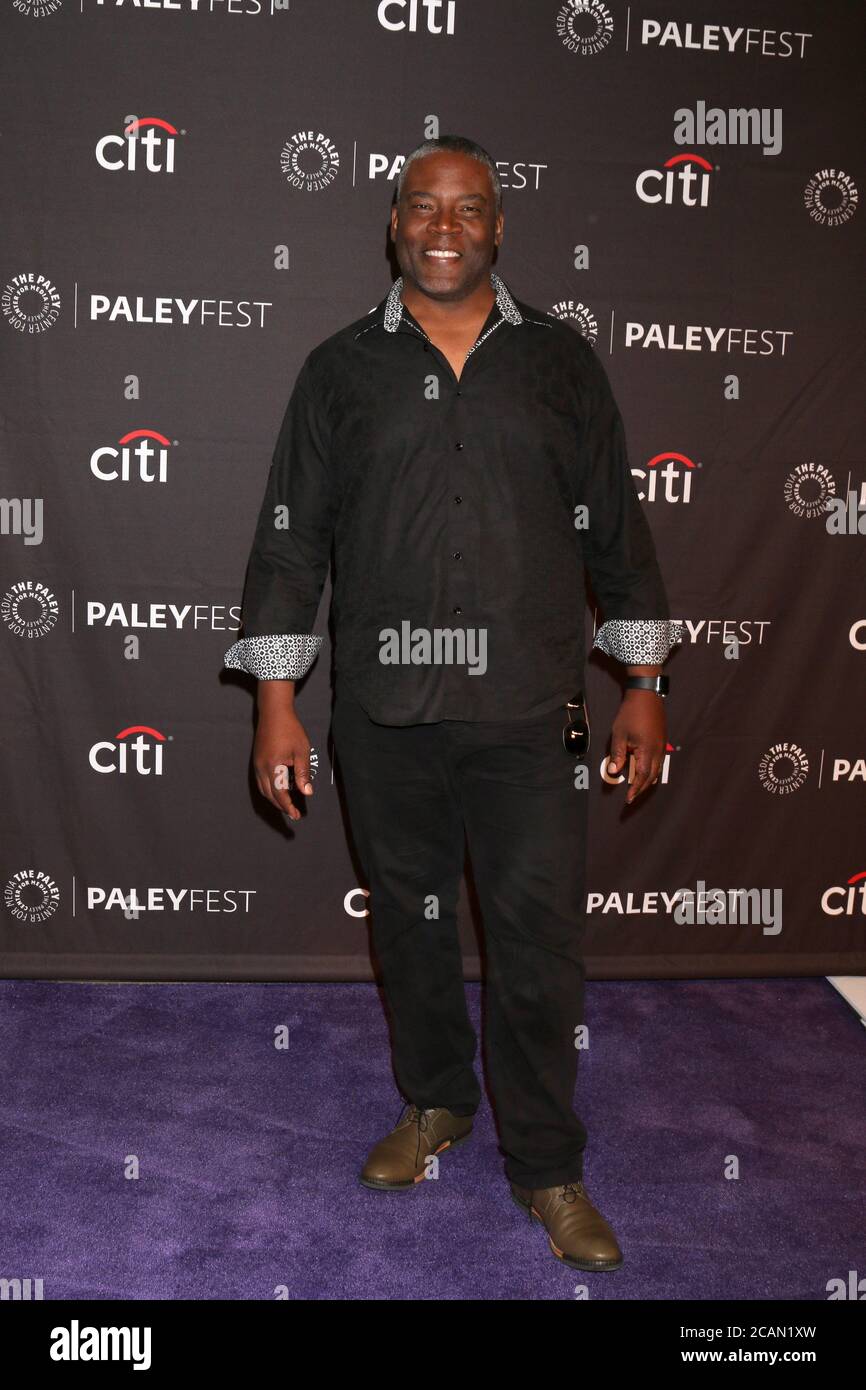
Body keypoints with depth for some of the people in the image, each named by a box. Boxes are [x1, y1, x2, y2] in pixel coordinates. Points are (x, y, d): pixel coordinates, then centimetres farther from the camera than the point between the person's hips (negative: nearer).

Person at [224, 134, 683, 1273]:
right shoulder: (342, 369, 6)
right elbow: (292, 536, 4)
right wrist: (276, 699, -1)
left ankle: (548, 1167, 22)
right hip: (385, 710, 1)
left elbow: (614, 527, 8)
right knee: (409, 918, 14)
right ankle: (436, 1103, 38)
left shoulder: (560, 361, 7)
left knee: (539, 935, 2)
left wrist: (644, 685, 6)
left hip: (526, 709, 0)